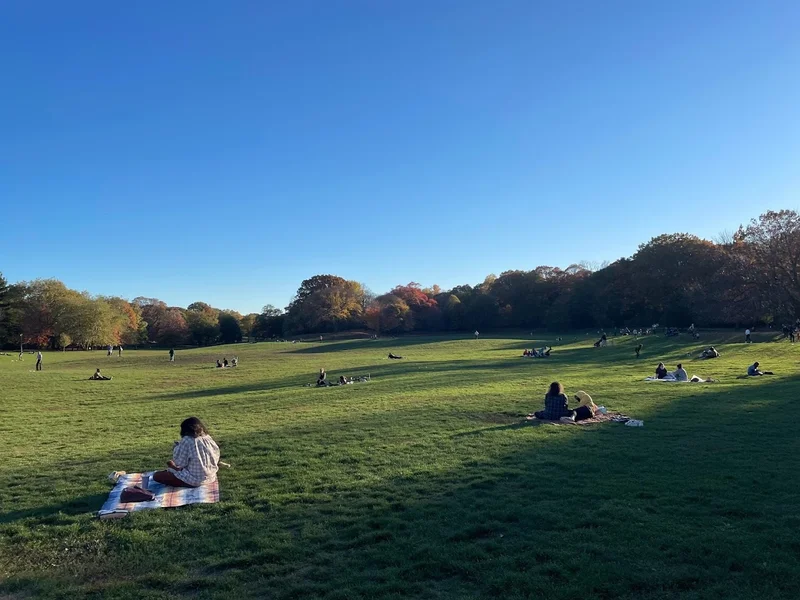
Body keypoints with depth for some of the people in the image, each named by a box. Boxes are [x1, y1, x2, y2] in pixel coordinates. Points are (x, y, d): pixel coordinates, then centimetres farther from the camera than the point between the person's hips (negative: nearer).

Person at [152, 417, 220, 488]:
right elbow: (216, 459, 7)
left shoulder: (187, 440, -20)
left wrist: (178, 447, -1)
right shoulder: (209, 439, -2)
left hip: (193, 480, -5)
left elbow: (178, 462, -16)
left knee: (156, 475, 1)